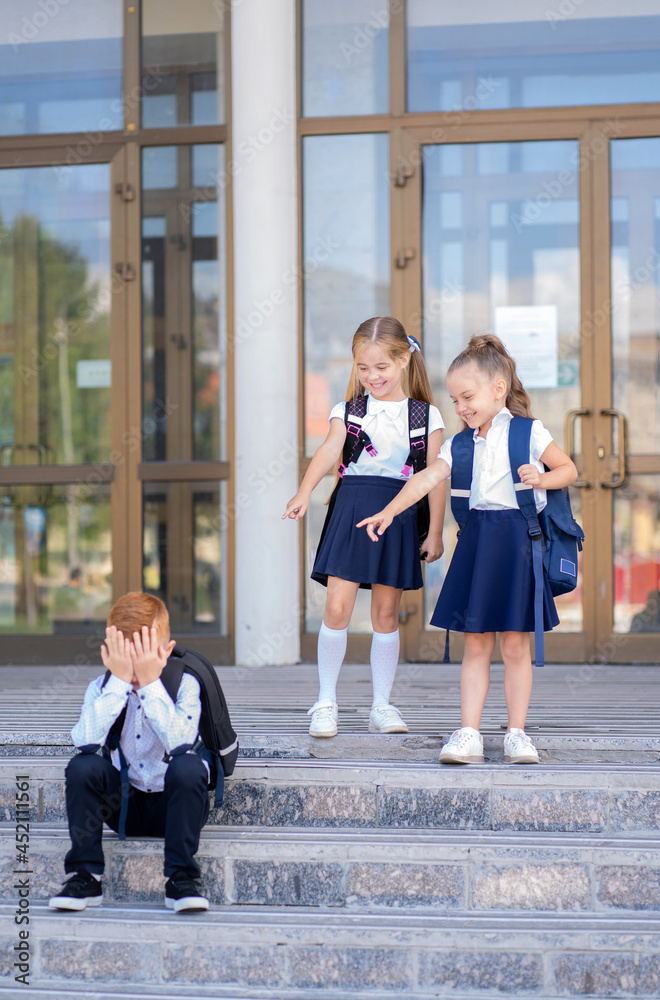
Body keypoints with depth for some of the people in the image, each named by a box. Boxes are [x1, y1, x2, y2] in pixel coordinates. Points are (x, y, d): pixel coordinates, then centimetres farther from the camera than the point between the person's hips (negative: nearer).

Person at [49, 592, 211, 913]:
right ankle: (85, 877, -15)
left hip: (171, 803, -2)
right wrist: (120, 681, -24)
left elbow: (180, 740, -28)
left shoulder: (184, 684, -9)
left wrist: (150, 682, -27)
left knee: (188, 766, -33)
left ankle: (181, 879, -23)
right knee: (82, 765, -24)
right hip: (123, 806, 2)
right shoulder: (101, 688, -3)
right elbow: (86, 740, -23)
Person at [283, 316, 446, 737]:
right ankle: (327, 702, 4)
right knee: (337, 608, -7)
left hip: (398, 514, 0)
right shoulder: (348, 410, 7)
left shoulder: (426, 415, 6)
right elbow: (329, 450, -10)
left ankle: (382, 706, 16)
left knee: (386, 613, 5)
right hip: (351, 511, 0)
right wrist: (304, 492, -27)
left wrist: (435, 531, -2)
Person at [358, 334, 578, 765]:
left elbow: (568, 468, 7)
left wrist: (541, 479, -13)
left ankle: (517, 734, 9)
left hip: (518, 538, -4)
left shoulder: (529, 432, 2)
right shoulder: (459, 444, 12)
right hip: (477, 539, 4)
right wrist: (389, 511, -9)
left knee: (515, 645, 0)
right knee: (476, 644, 3)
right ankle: (469, 734, 3)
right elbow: (428, 478, 2)